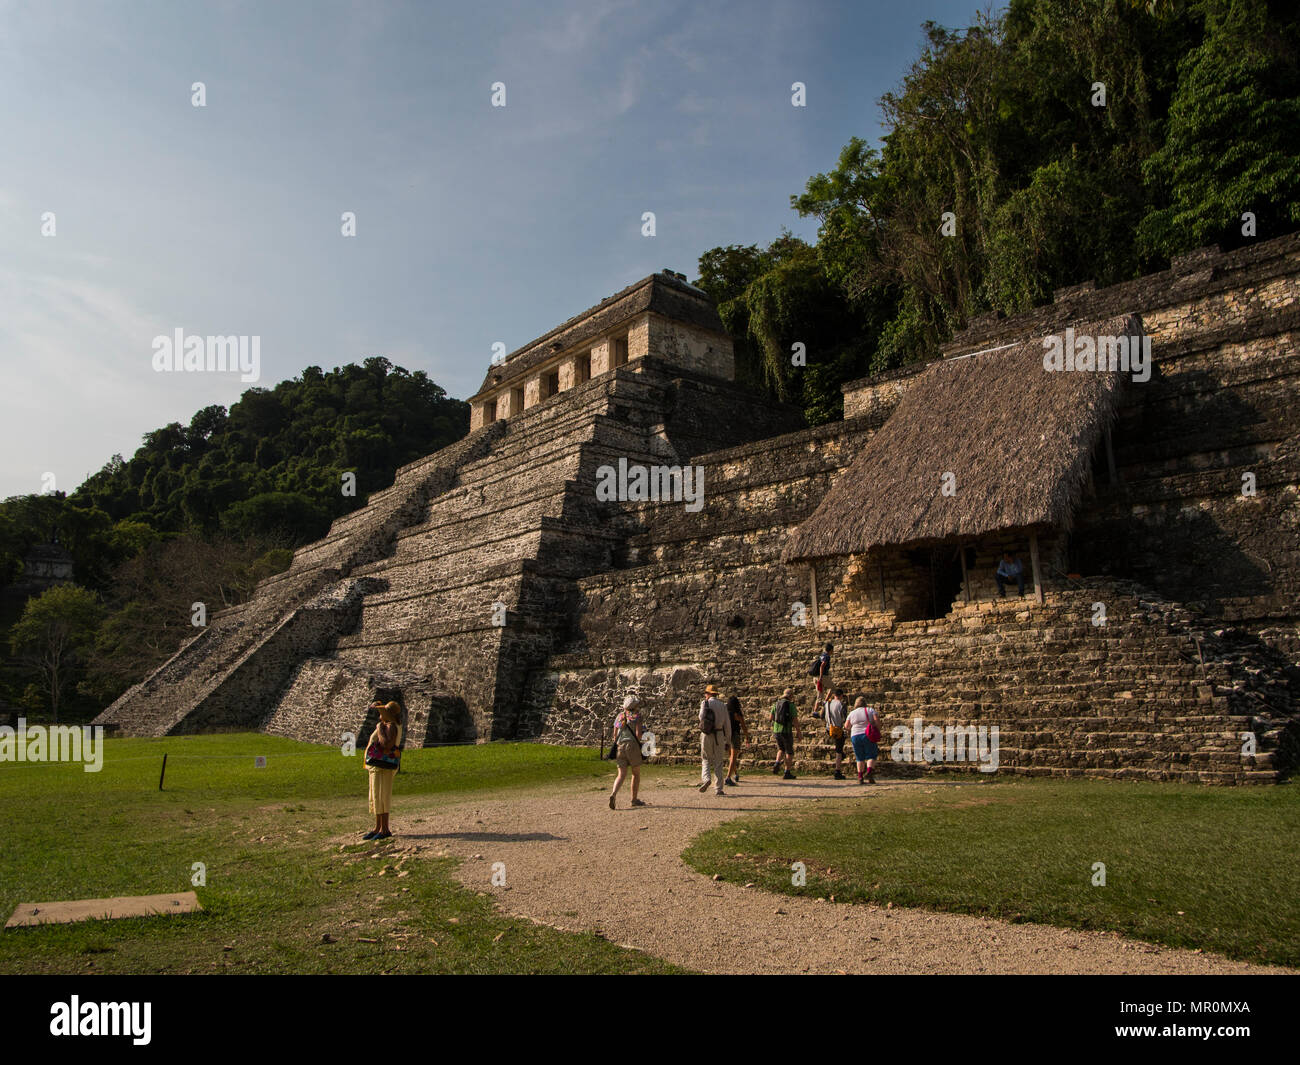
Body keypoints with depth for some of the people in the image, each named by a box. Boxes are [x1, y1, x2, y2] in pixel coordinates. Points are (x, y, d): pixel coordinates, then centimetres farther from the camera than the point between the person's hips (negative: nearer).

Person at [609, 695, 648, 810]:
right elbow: (638, 733, -11)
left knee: (621, 775, 1)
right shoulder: (636, 716, 0)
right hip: (632, 745, -5)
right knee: (636, 773, 11)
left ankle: (613, 794, -24)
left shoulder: (619, 716, 17)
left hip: (620, 747, 5)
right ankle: (634, 799, 16)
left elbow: (615, 735, 16)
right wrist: (639, 744, 6)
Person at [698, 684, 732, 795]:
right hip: (719, 735, 1)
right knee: (718, 762, 8)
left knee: (706, 760, 13)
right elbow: (727, 724, 8)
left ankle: (706, 779, -12)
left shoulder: (705, 703, 2)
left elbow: (702, 717, -12)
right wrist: (728, 741, 13)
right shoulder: (723, 705, 8)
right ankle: (719, 788, 5)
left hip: (706, 735, -1)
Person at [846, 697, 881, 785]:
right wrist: (878, 731, 1)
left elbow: (847, 725, 9)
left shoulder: (852, 713, 10)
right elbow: (877, 720, -8)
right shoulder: (871, 710, 5)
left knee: (860, 758, 10)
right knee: (871, 756, 4)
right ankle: (869, 772, -19)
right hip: (868, 737, -2)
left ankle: (860, 777, 4)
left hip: (855, 736, 2)